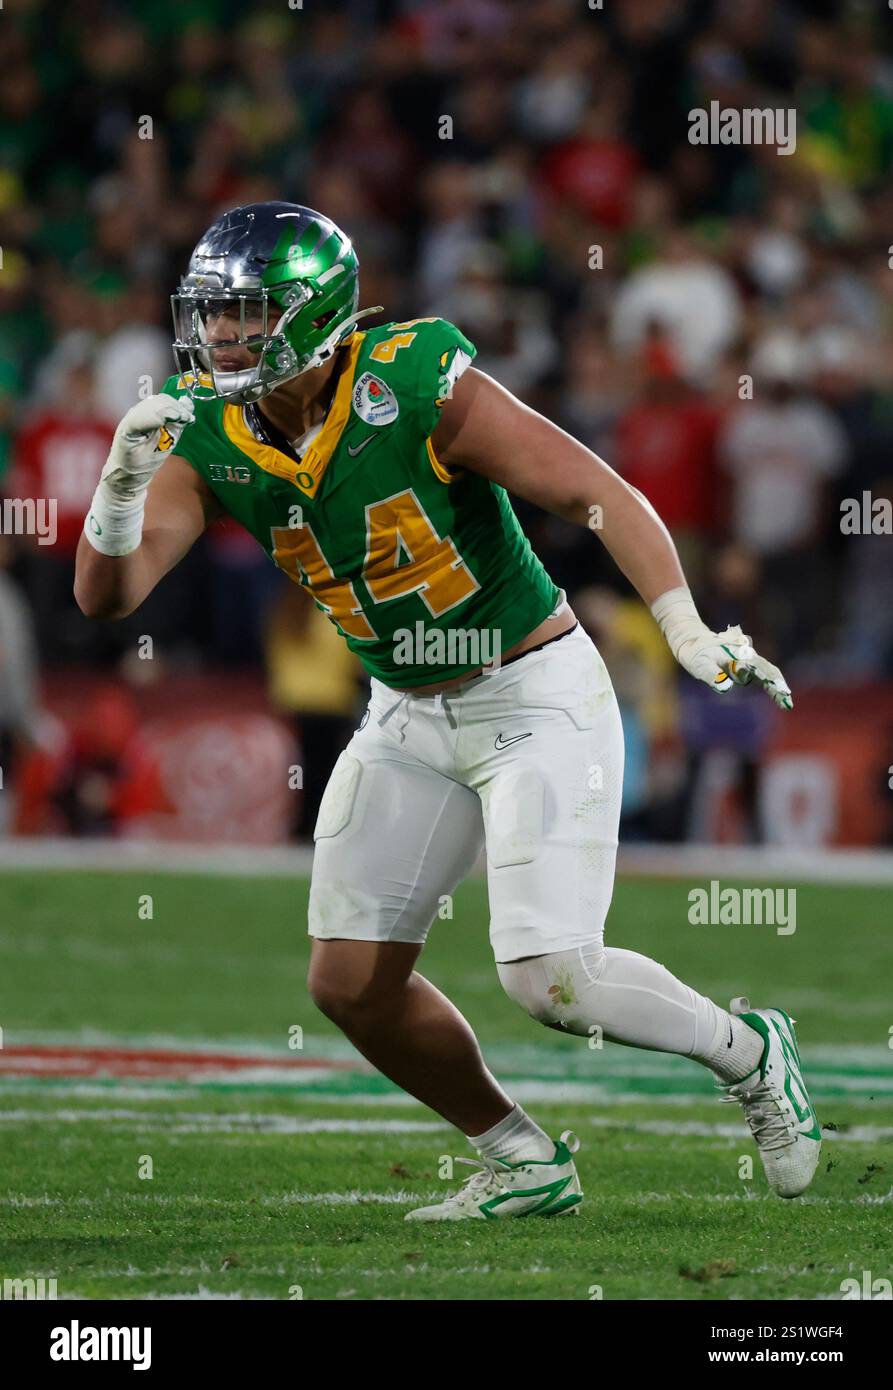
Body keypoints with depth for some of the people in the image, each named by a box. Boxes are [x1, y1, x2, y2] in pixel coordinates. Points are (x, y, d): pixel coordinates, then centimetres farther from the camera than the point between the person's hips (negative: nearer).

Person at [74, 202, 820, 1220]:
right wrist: (124, 476, -32)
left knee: (550, 980, -16)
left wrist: (687, 630, -33)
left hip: (535, 695, -6)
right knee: (351, 982, 3)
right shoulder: (207, 437, -8)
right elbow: (106, 596, -12)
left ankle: (747, 1053, 12)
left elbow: (598, 493, -22)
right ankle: (523, 1164, 23)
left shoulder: (415, 388, -23)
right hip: (410, 719, 7)